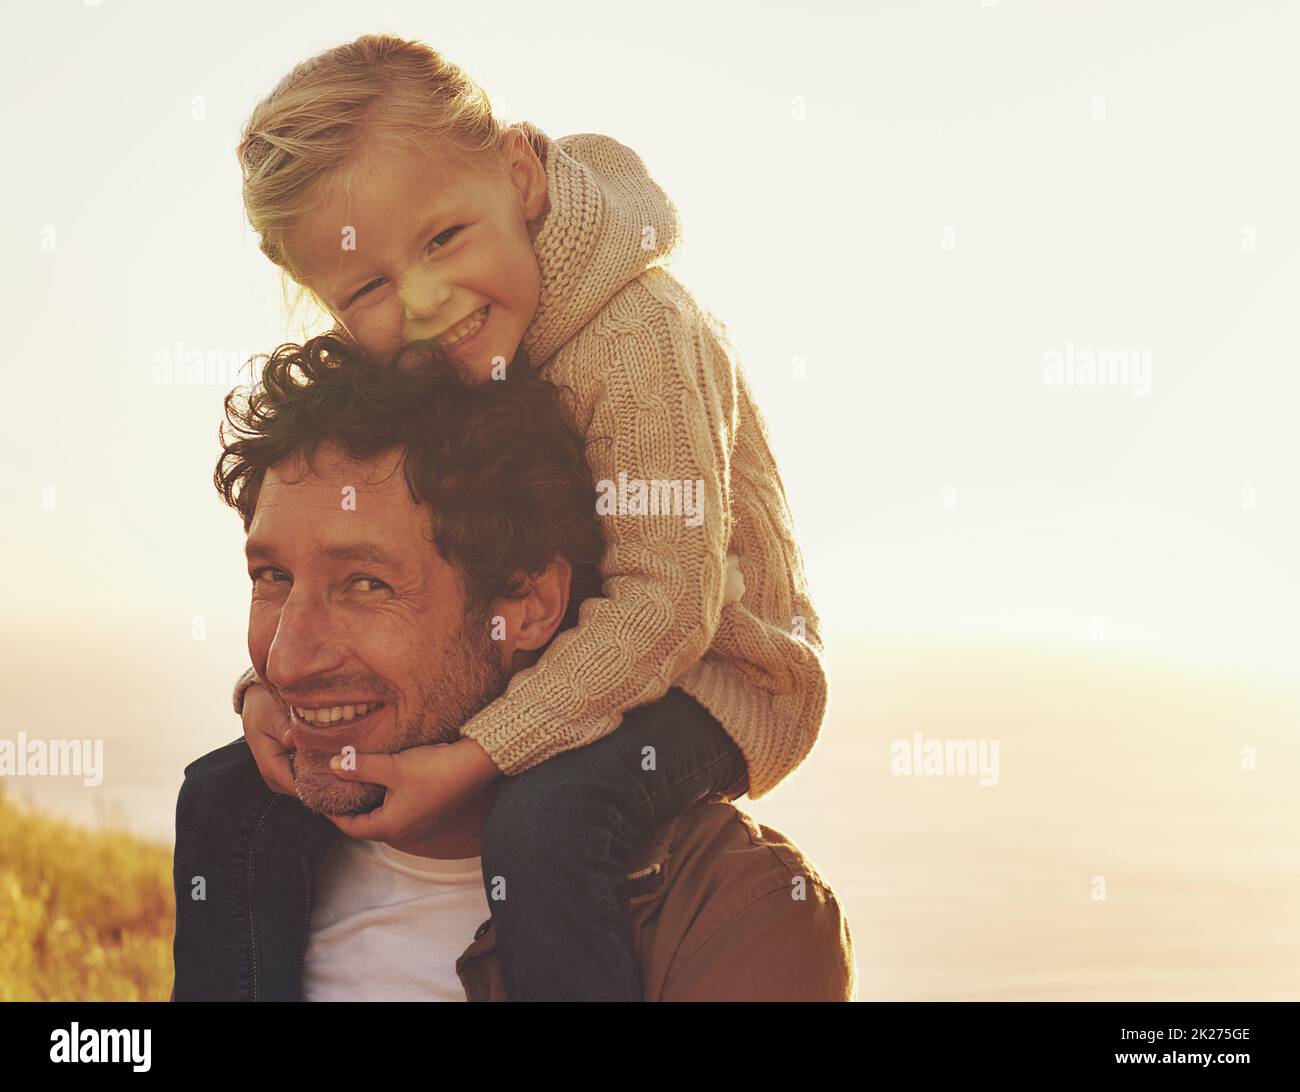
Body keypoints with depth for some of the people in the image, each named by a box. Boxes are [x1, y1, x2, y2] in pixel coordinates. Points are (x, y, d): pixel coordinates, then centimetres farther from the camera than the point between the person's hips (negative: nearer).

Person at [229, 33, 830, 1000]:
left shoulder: (641, 337, -29)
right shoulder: (389, 368, -6)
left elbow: (665, 600, -31)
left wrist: (474, 757, -36)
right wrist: (273, 681, -18)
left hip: (709, 675, -7)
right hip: (547, 667, 8)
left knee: (542, 823, -38)